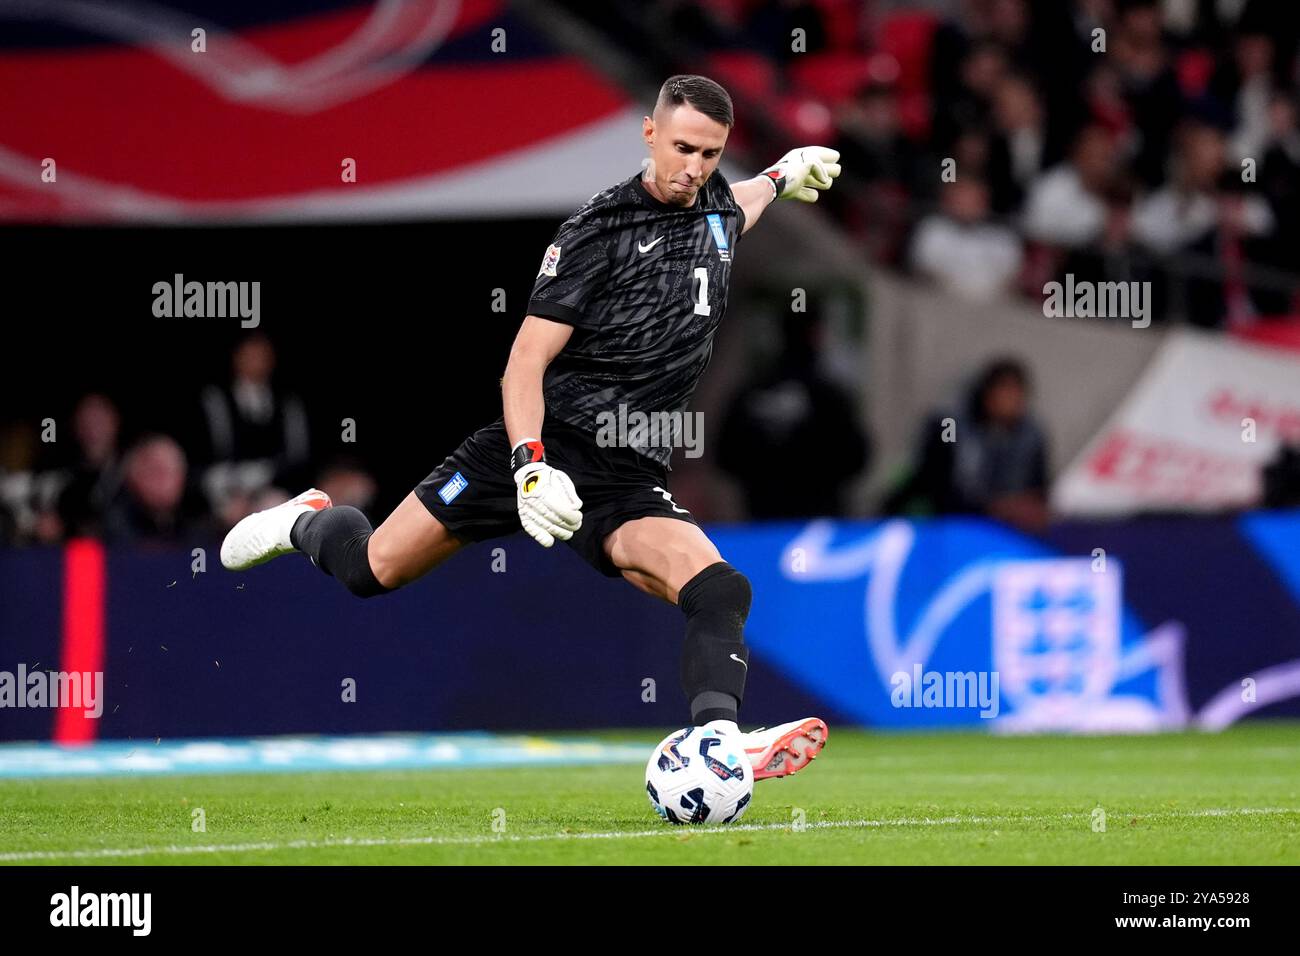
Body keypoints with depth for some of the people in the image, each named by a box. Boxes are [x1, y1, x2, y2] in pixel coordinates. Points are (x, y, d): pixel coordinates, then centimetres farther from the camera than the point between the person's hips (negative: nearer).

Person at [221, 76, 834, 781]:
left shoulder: (716, 207, 9)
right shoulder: (598, 228, -9)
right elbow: (526, 362, -14)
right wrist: (530, 465, -27)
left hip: (629, 481, 4)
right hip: (543, 441, -4)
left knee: (718, 591, -25)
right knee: (373, 568, 0)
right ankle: (308, 522, 34)